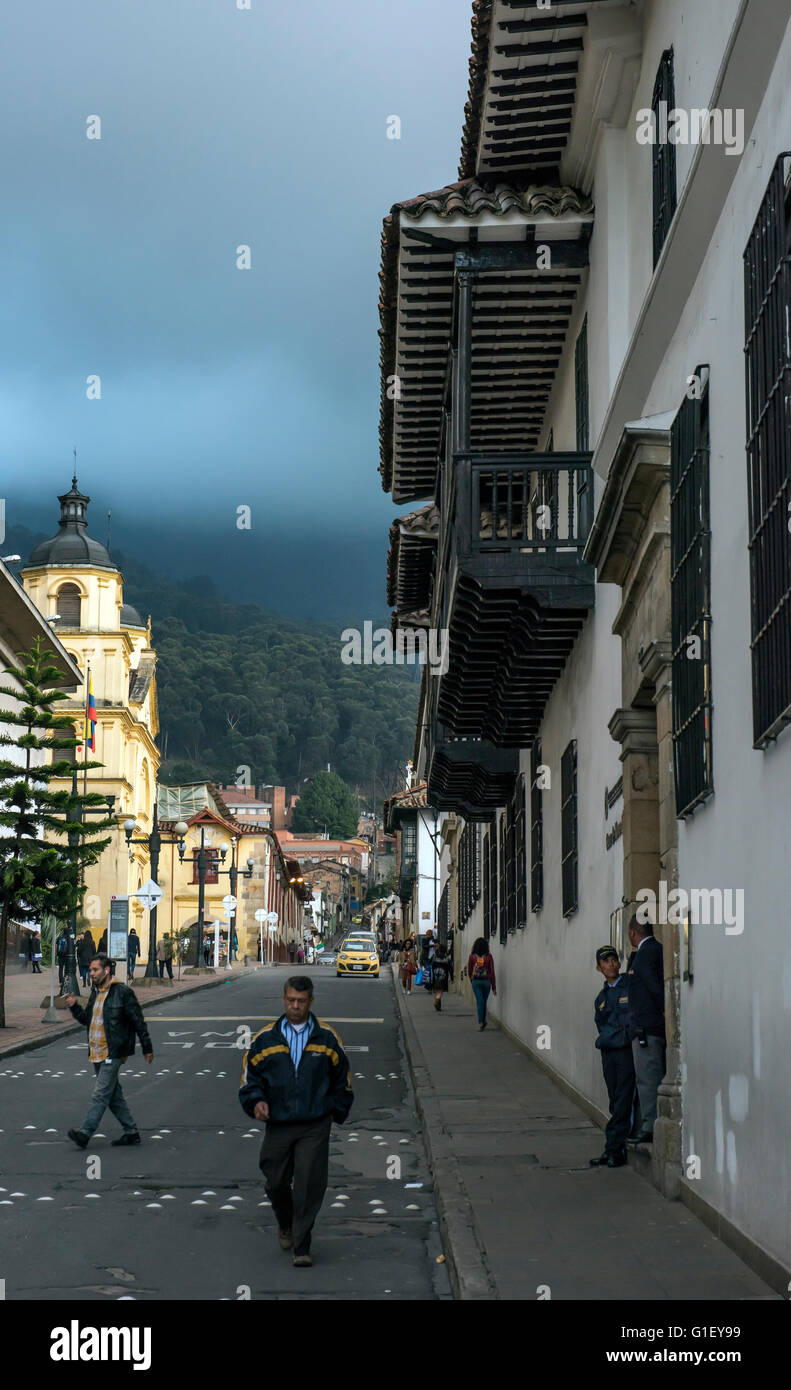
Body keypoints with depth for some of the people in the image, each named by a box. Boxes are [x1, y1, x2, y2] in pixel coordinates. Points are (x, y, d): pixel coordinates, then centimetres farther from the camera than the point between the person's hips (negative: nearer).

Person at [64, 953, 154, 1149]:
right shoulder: (95, 993, 13)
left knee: (100, 1094, -11)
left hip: (112, 1054, -9)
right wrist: (74, 1007, 4)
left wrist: (147, 1049, -6)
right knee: (114, 1095, 12)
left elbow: (138, 1022, -8)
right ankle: (131, 1132, 20)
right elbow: (87, 1018, 23)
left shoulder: (123, 993, -11)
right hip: (97, 1054, 9)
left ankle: (85, 1133, -15)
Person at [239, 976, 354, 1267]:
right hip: (277, 1126, 1)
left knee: (309, 1185, -9)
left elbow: (342, 1079, 15)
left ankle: (301, 1247, -2)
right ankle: (285, 1226, 38)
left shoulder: (327, 1038, 5)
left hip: (315, 1127, -1)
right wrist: (257, 1100, -5)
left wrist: (335, 1111, 9)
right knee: (276, 1183, 9)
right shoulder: (265, 1038, 4)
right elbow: (250, 1075, 11)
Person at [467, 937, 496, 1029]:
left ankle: (481, 1022, -12)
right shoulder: (488, 957, -6)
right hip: (486, 981, 0)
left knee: (480, 1001, -1)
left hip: (476, 981, 0)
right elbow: (492, 972, -5)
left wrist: (471, 981, 21)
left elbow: (469, 971, 3)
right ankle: (483, 1021, 25)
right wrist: (494, 987, 1)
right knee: (484, 1002, 16)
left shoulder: (472, 956, -4)